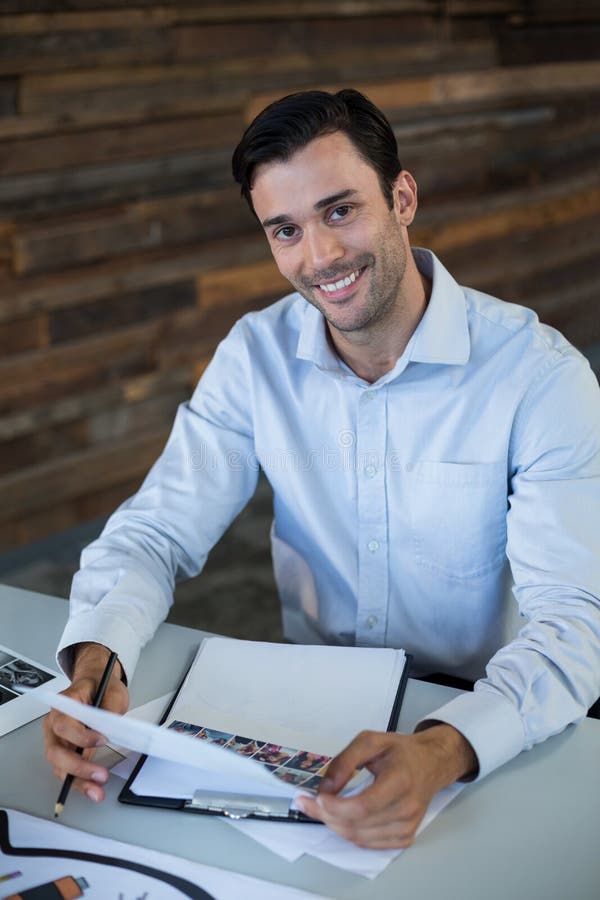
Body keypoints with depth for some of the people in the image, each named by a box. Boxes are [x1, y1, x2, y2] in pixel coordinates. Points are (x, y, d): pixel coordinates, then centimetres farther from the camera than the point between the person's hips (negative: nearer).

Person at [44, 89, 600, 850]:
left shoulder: (539, 374, -16)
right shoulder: (256, 355, -3)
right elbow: (154, 533, -3)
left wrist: (443, 751, -41)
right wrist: (96, 660, -25)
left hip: (478, 724, -2)